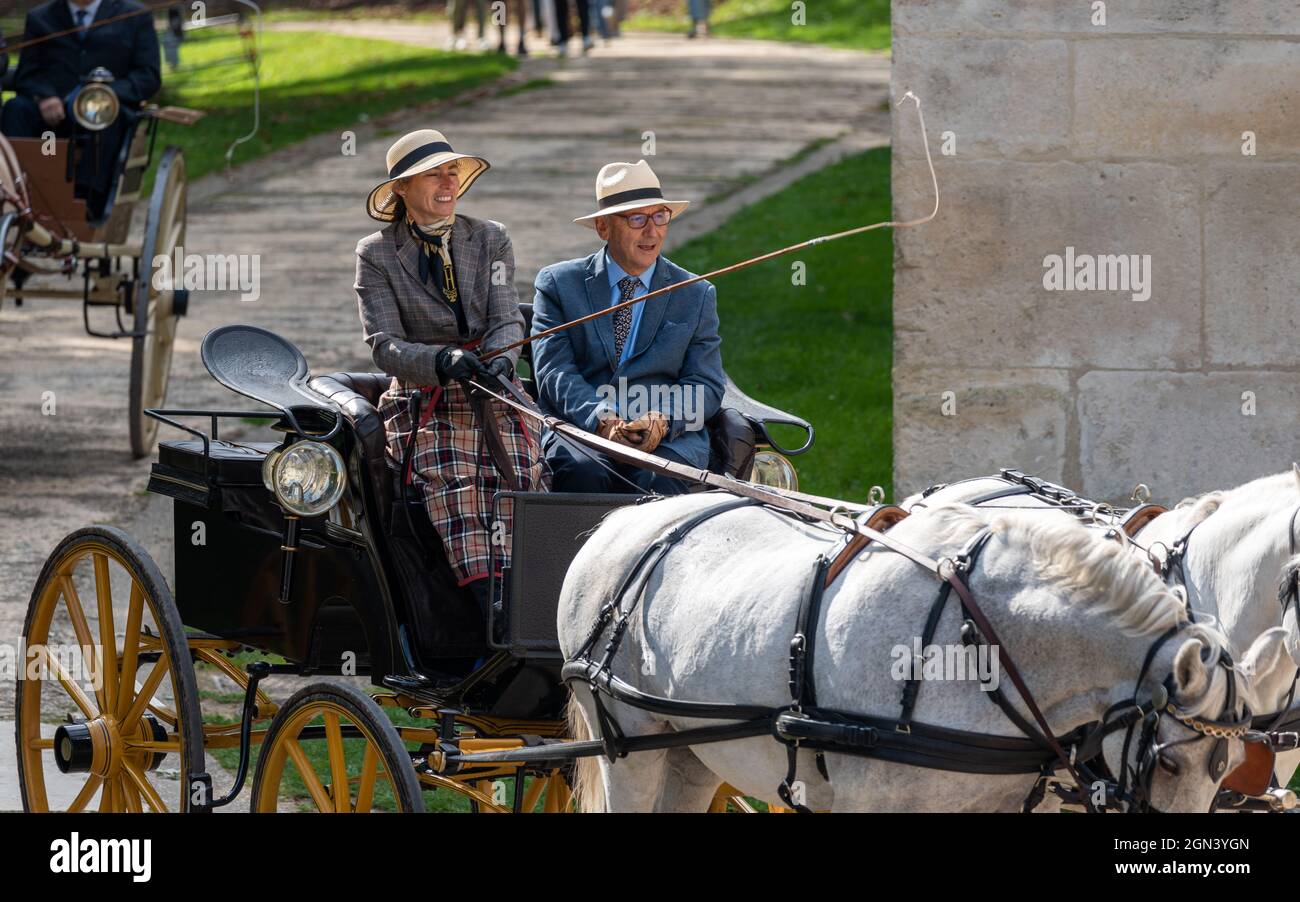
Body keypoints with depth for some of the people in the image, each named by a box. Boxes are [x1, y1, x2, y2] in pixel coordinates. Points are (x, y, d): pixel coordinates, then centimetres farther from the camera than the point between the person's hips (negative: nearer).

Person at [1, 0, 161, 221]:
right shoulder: (39, 18, 23)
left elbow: (148, 76, 5)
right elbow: (26, 74, 12)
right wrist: (43, 96, -13)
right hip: (49, 112, 2)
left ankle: (85, 200, -47)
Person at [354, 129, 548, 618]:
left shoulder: (490, 239, 15)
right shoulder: (376, 254, 7)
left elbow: (507, 320, 5)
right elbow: (384, 344, -3)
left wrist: (500, 359, -20)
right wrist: (444, 362, -23)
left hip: (498, 397, 2)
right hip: (424, 405, -2)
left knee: (520, 486, -26)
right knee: (457, 488, -31)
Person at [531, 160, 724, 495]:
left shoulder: (696, 296, 17)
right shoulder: (558, 284, 12)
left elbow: (706, 385, 10)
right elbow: (554, 372, 1)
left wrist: (663, 421, -13)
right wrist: (600, 420, -19)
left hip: (670, 439, 1)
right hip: (578, 428, 0)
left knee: (660, 481, -34)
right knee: (584, 473, -35)